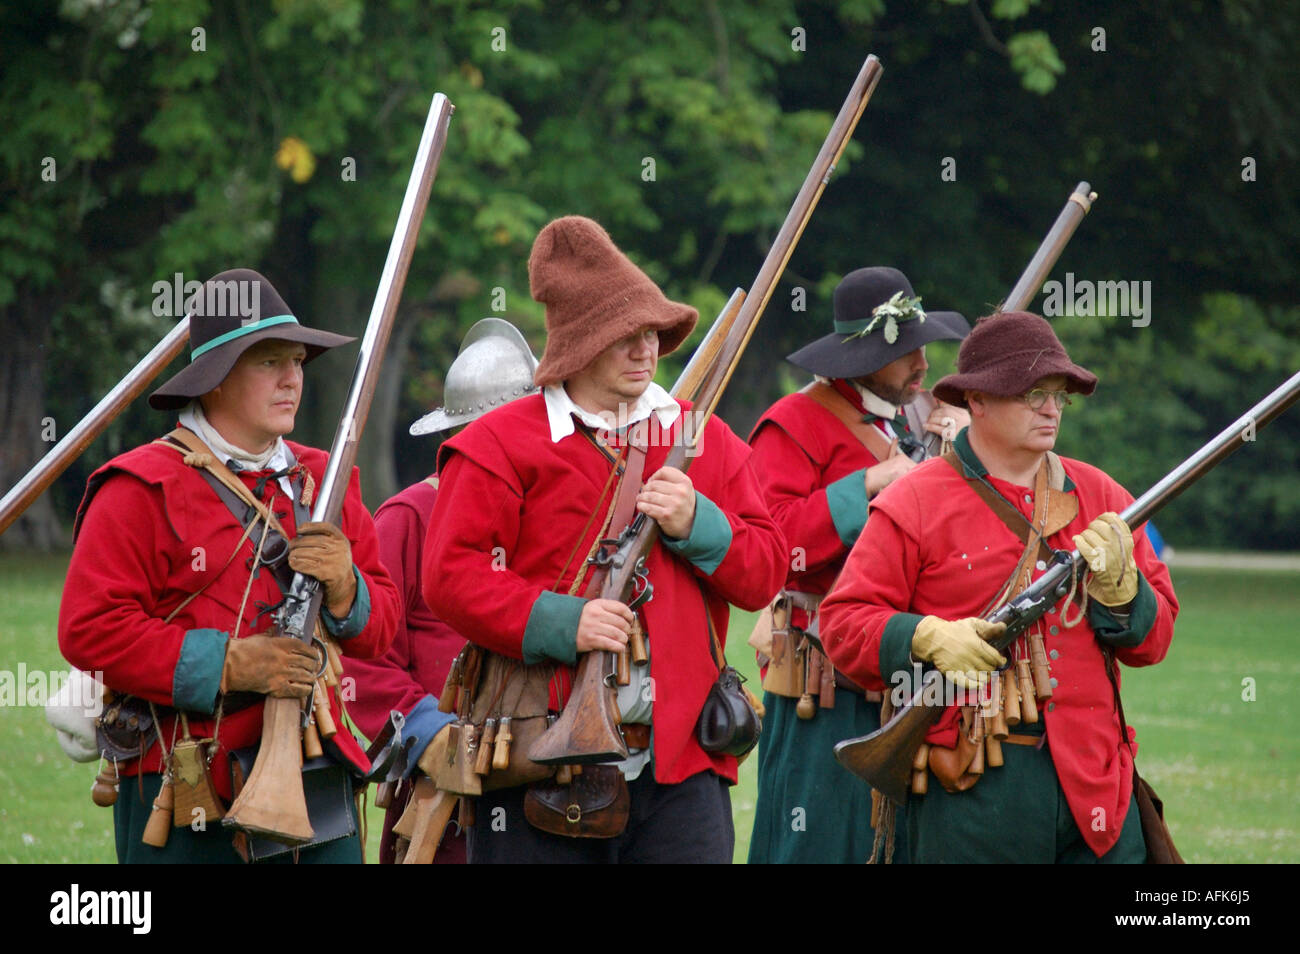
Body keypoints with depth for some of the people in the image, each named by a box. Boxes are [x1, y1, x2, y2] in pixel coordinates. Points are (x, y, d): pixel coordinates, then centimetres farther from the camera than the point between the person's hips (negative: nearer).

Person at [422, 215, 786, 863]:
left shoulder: (705, 441, 15)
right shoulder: (498, 445, 1)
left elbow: (765, 573, 13)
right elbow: (450, 576, -7)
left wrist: (697, 525, -6)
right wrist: (559, 622, -18)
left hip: (678, 763, 3)